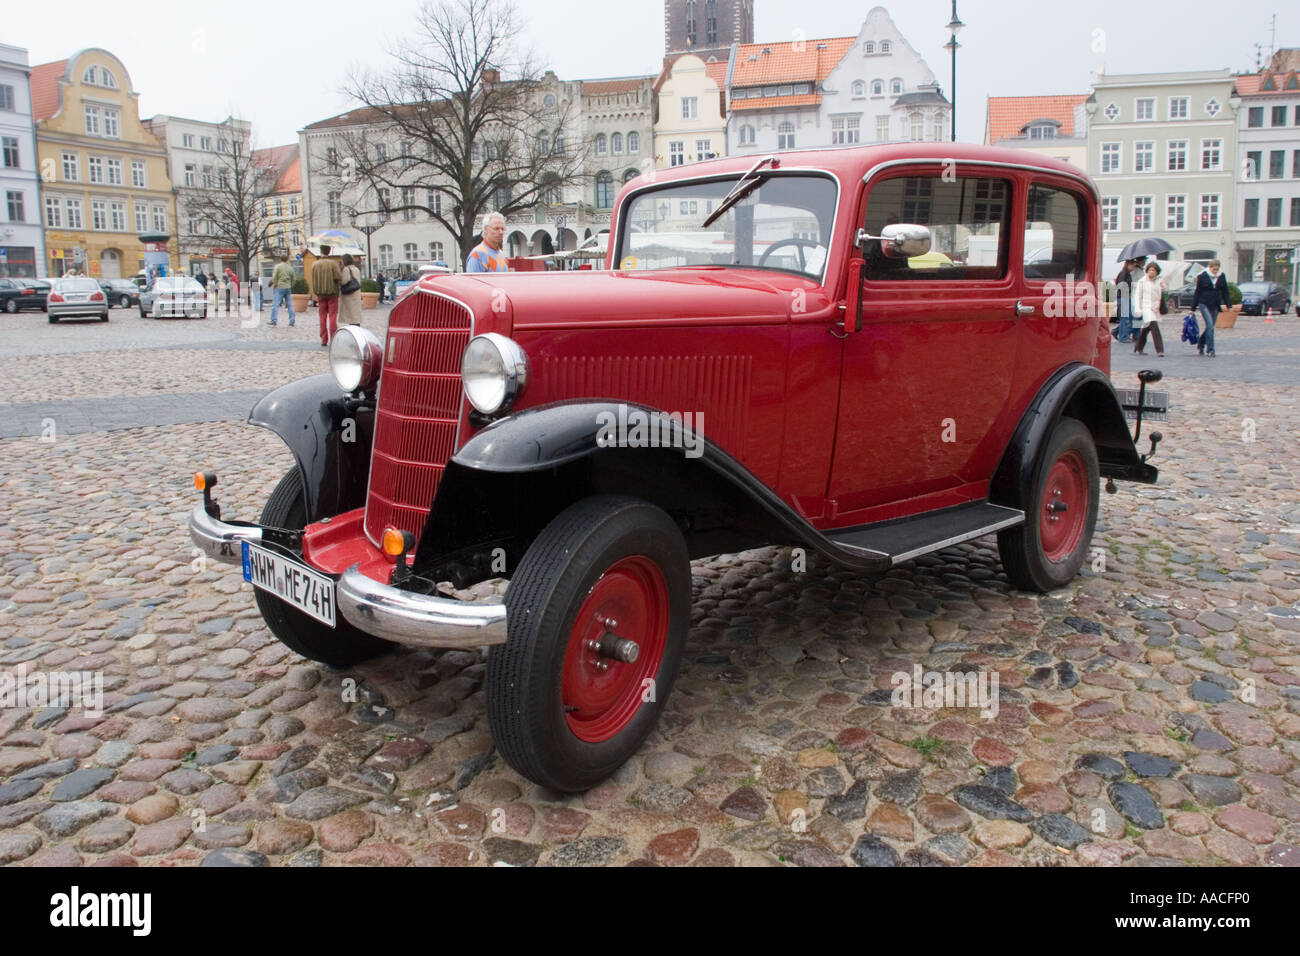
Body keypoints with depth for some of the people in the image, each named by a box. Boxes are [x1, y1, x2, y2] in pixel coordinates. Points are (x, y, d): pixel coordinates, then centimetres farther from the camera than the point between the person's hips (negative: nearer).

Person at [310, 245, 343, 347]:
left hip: (320, 294, 3)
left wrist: (315, 294, 15)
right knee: (332, 317, 1)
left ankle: (324, 341, 8)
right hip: (332, 293, -3)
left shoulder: (314, 264, 1)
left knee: (322, 318, 8)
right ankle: (333, 341, -3)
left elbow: (313, 281, 6)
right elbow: (338, 278, -14)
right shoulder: (333, 263, -9)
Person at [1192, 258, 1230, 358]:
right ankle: (1210, 350, -13)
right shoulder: (1202, 276, -3)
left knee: (1210, 327, 9)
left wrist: (1227, 304, 2)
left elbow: (1225, 292, 11)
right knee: (1210, 326, -15)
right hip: (1204, 304, -4)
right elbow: (1197, 293, 1)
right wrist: (1193, 308, 1)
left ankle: (1200, 346, 29)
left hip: (1215, 306, 4)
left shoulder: (1222, 277, 6)